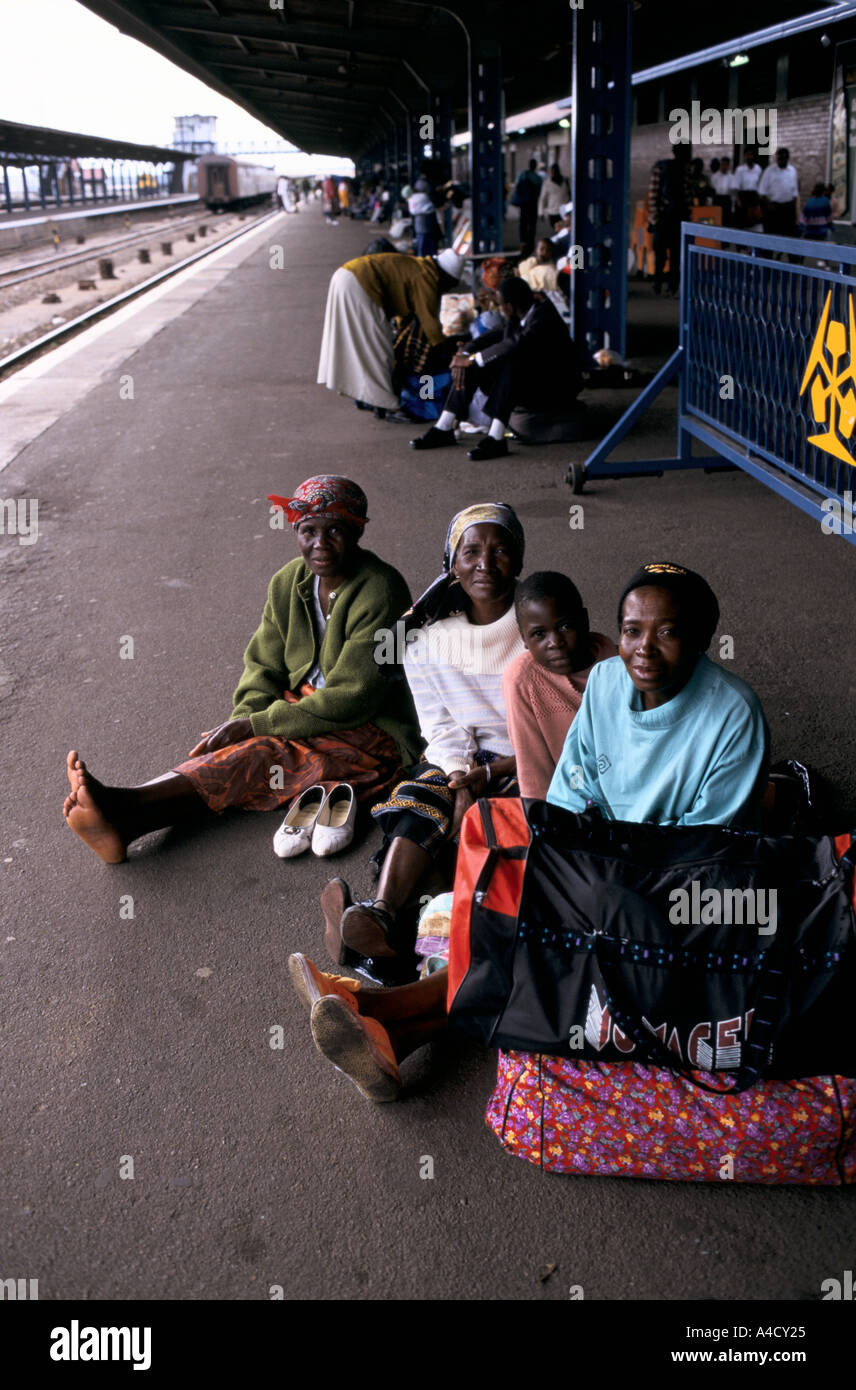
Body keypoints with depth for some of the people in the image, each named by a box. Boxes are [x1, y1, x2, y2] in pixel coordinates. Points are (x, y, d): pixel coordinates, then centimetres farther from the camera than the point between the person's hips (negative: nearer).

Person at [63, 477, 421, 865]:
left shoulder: (379, 592, -18)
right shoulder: (288, 583, 5)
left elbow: (348, 700, -22)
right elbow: (263, 666, 7)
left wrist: (250, 727, -22)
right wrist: (244, 722, -15)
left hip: (369, 735, -6)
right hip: (302, 714, 6)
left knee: (262, 755, -28)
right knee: (241, 753, -23)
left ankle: (121, 805, -43)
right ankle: (125, 823, -44)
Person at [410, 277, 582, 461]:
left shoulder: (544, 316, -21)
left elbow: (517, 345, -36)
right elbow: (495, 336, 10)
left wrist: (471, 359, -31)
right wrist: (464, 354, -10)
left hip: (556, 388, -9)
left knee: (511, 363, -36)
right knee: (471, 367, -2)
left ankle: (495, 439, -39)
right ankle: (443, 429, -4)